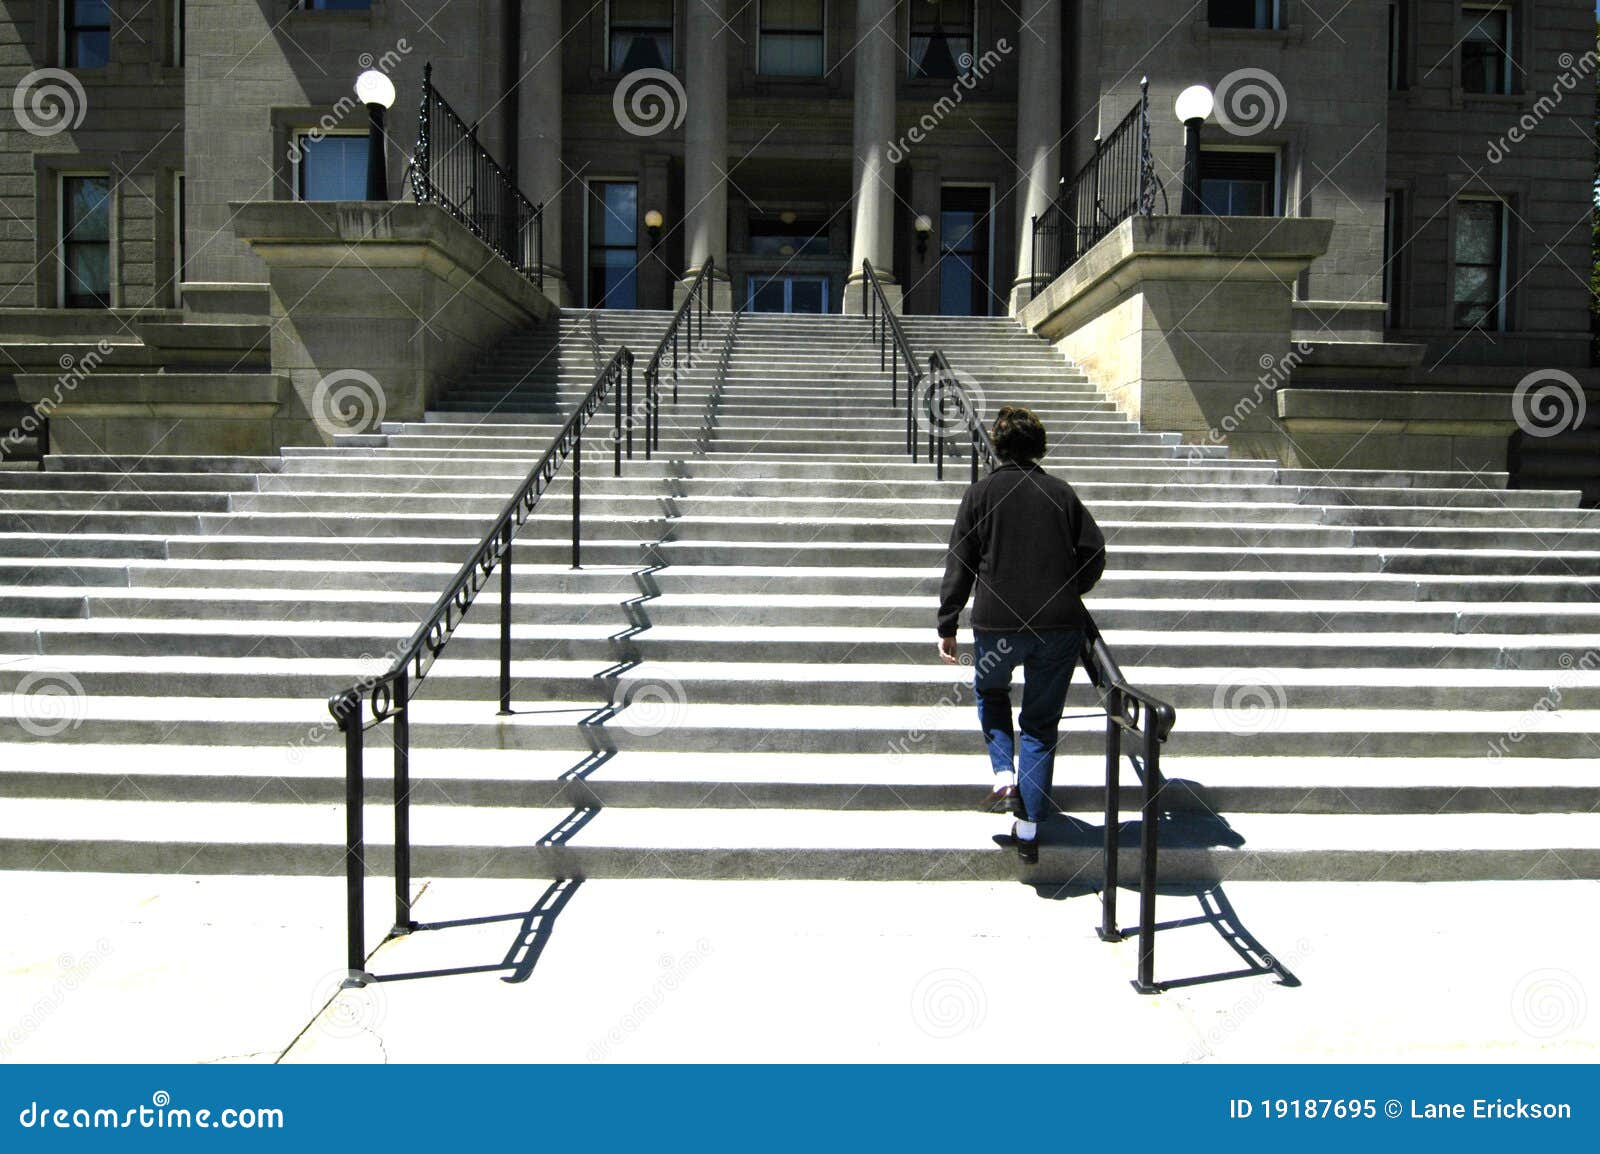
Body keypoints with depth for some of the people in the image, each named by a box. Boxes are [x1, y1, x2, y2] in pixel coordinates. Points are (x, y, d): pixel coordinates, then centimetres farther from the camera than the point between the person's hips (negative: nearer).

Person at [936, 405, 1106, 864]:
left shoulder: (983, 492, 1)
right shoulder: (1062, 492, 7)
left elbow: (959, 564, -1)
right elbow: (1095, 553, 6)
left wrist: (947, 627, 4)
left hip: (997, 624, -2)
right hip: (1060, 625, 2)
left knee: (990, 693, 28)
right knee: (1041, 724, 12)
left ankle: (1005, 778, 7)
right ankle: (1028, 831, 15)